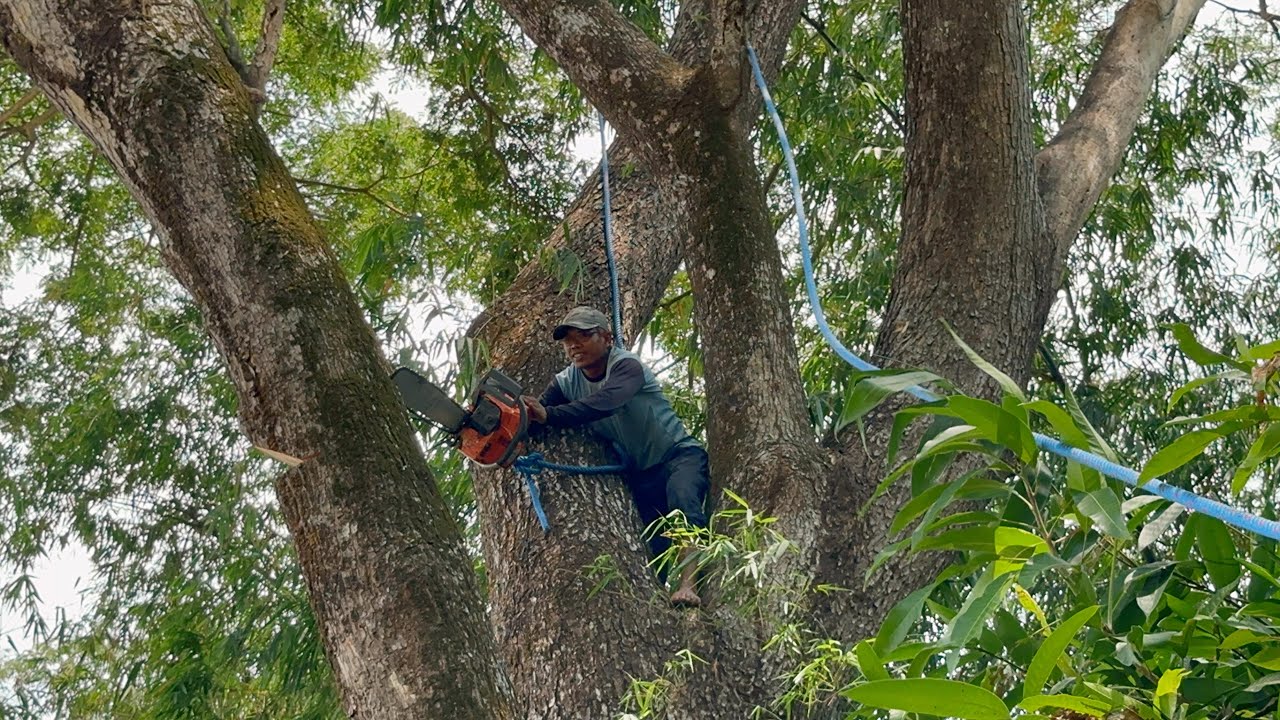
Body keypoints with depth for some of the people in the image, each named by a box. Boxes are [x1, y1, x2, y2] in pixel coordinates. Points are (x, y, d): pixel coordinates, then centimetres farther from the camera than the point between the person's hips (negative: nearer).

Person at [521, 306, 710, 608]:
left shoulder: (626, 365, -21)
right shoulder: (566, 381, 0)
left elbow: (604, 402, -41)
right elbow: (534, 414, -12)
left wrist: (548, 415, -53)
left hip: (679, 456, -7)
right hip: (639, 472, 8)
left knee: (683, 504, -34)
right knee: (652, 546, -3)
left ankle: (688, 586, -47)